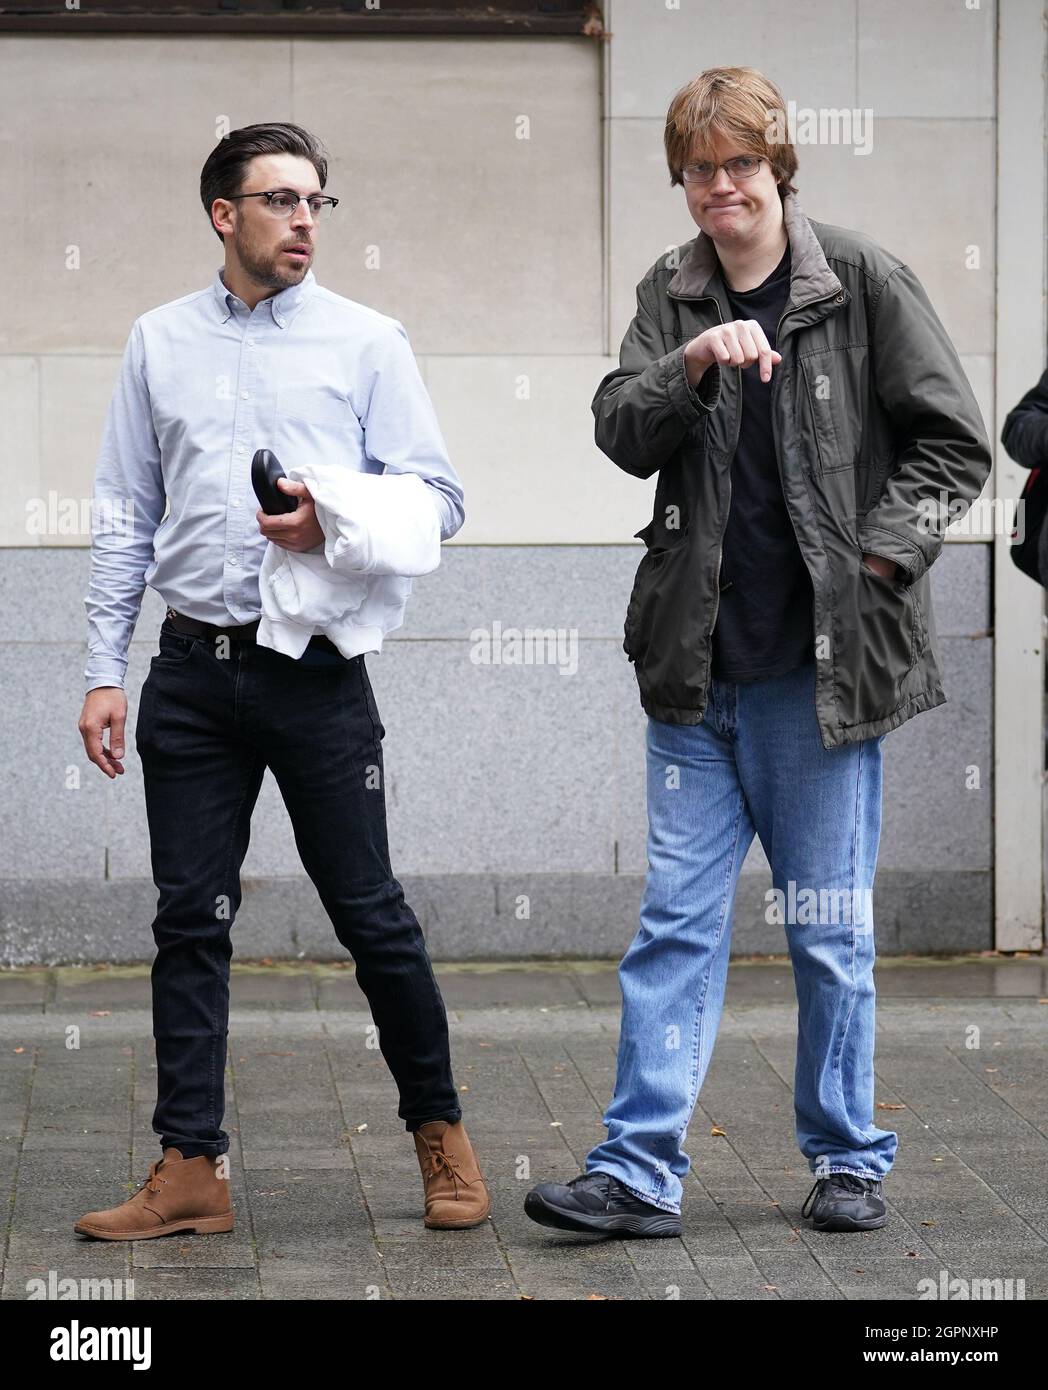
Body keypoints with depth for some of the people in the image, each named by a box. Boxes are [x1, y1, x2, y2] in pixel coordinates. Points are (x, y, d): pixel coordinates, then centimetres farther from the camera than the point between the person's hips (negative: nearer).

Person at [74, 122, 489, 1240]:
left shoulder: (366, 341, 4)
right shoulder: (159, 343, 11)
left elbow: (438, 496, 2)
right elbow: (124, 517, 12)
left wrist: (338, 524, -16)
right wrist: (105, 669, 6)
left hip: (316, 672, -2)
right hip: (193, 674, 2)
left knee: (370, 913, 1)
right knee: (189, 923, 4)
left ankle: (439, 1129, 18)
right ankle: (191, 1170, 9)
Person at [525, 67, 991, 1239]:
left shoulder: (859, 280, -2)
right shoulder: (673, 295, 9)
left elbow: (952, 442, 1)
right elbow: (621, 434, -3)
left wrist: (876, 553, -9)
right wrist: (692, 364, -20)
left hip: (821, 660, -3)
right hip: (698, 664, 3)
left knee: (830, 930, 5)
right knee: (675, 921, 2)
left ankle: (849, 1161, 19)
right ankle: (639, 1172, 3)